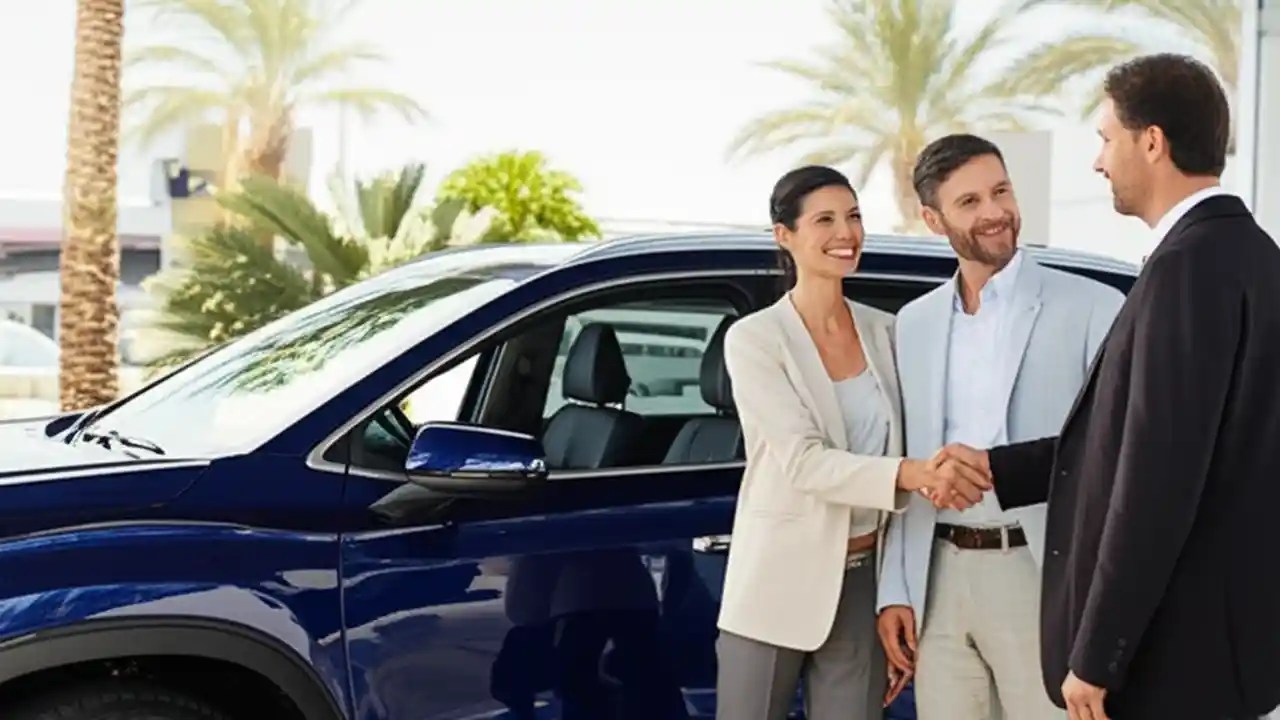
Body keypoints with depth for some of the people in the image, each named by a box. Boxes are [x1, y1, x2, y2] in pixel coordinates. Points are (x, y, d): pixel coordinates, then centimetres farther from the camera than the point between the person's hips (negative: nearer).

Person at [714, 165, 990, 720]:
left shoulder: (884, 331, 6)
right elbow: (802, 461, -18)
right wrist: (911, 474, -32)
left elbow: (897, 450, 11)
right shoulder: (754, 339, -8)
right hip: (778, 585, -4)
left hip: (864, 584, 4)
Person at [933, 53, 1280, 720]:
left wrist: (1095, 658, -20)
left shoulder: (1190, 264, -19)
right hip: (1216, 630, 9)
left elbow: (1159, 478, -24)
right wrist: (997, 468, 19)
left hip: (1174, 647, -9)